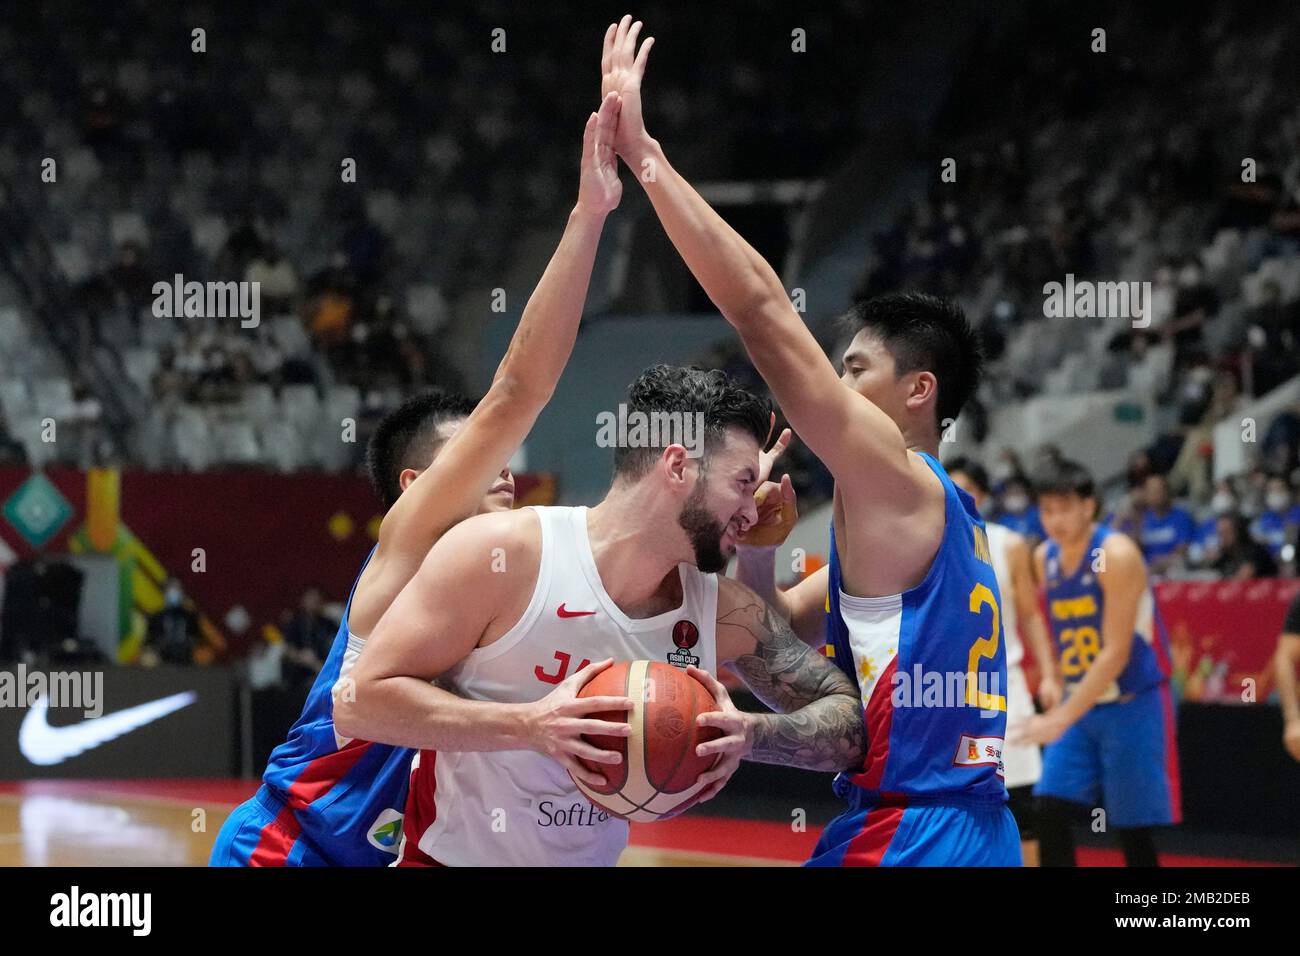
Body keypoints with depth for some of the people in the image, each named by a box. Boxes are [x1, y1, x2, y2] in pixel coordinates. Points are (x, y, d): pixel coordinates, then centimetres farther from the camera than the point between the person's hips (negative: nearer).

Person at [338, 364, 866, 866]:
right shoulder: (504, 552, -16)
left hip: (594, 857, 5)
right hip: (450, 855, -4)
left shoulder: (724, 613, -3)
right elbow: (360, 702, -16)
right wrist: (530, 726, -27)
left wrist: (751, 734, -18)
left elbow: (848, 726, 3)